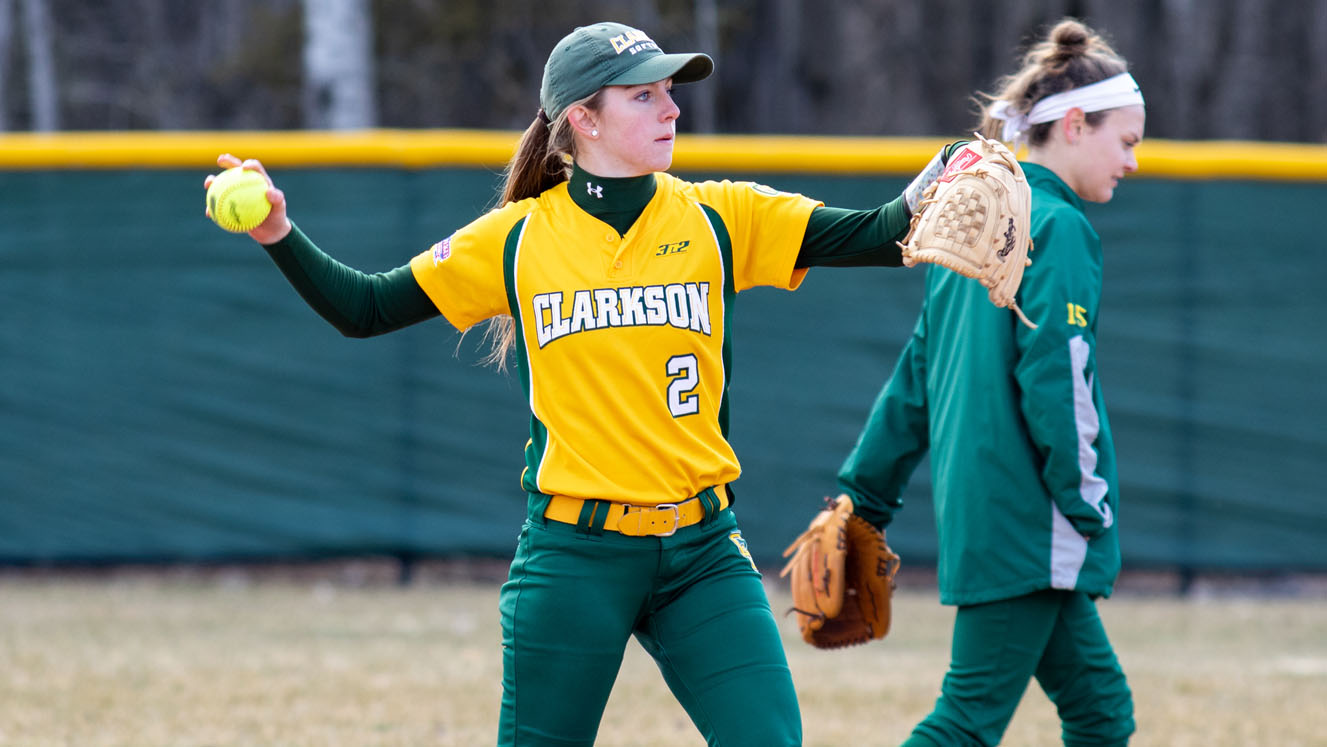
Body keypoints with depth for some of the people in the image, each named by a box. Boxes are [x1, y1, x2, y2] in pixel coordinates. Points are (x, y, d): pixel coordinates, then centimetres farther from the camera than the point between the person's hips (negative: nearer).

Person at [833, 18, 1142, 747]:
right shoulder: (1057, 227, -10)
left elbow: (917, 372, 19)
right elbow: (1054, 377, -17)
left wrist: (866, 491, 21)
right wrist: (1087, 503, -13)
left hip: (974, 505, 9)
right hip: (1029, 522, -9)